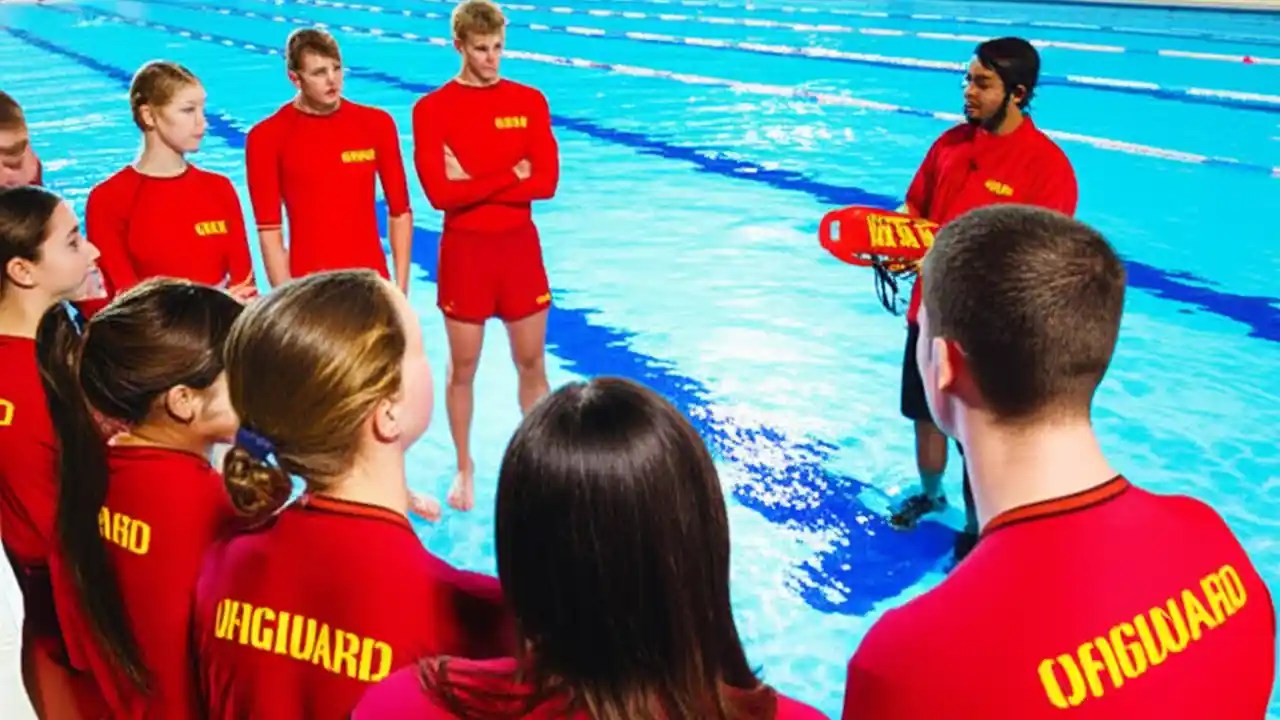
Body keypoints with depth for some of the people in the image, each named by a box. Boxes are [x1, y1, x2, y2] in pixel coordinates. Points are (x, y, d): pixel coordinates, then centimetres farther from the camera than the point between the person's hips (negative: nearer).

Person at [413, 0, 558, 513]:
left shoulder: (529, 101, 2)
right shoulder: (432, 109, -6)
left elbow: (547, 181, -8)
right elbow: (440, 193, -16)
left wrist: (473, 181, -13)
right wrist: (511, 174, -13)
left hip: (520, 247, 2)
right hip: (464, 251, -2)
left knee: (531, 363, 9)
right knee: (463, 367, 8)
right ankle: (465, 469, 25)